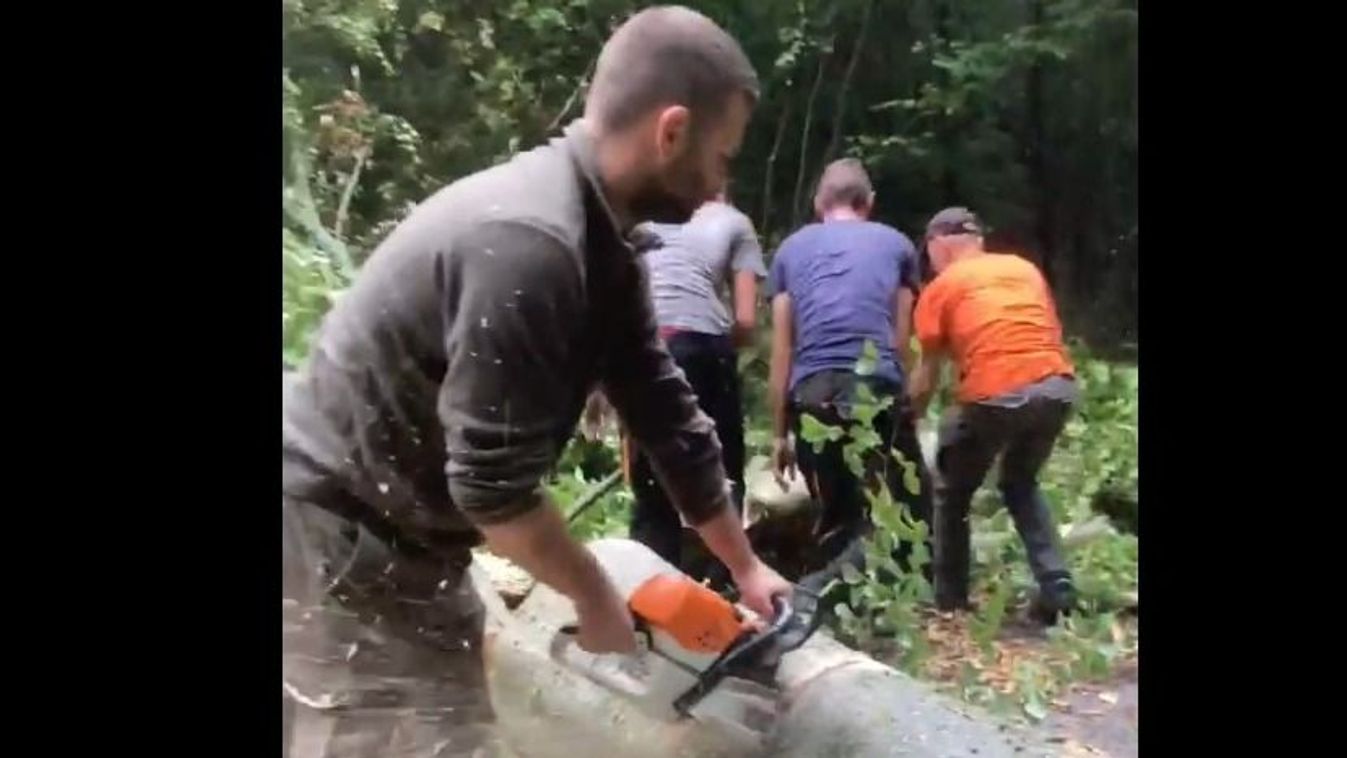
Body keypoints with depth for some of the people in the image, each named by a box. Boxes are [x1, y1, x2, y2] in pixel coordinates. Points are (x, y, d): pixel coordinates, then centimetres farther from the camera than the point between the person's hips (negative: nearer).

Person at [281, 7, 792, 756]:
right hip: (338, 545, -9)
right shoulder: (527, 243, -29)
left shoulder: (594, 245, 2)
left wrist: (745, 566, 17)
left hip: (404, 538, 9)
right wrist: (596, 597, -8)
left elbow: (667, 412, 9)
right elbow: (494, 484, -26)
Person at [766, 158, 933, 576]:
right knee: (910, 513, 4)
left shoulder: (791, 248, 19)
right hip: (879, 386, -2)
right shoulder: (896, 243, 18)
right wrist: (901, 399, 25)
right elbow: (902, 340, 16)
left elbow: (781, 352, 15)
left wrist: (779, 433, 18)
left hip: (813, 392, 2)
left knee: (837, 516, 13)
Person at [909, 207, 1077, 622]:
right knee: (1021, 484, 28)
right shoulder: (1024, 267, 23)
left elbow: (926, 377, 10)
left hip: (995, 396, -5)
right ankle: (1056, 584, 15)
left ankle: (950, 601, 22)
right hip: (1058, 387, 5)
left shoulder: (940, 287, 10)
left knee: (951, 495, 19)